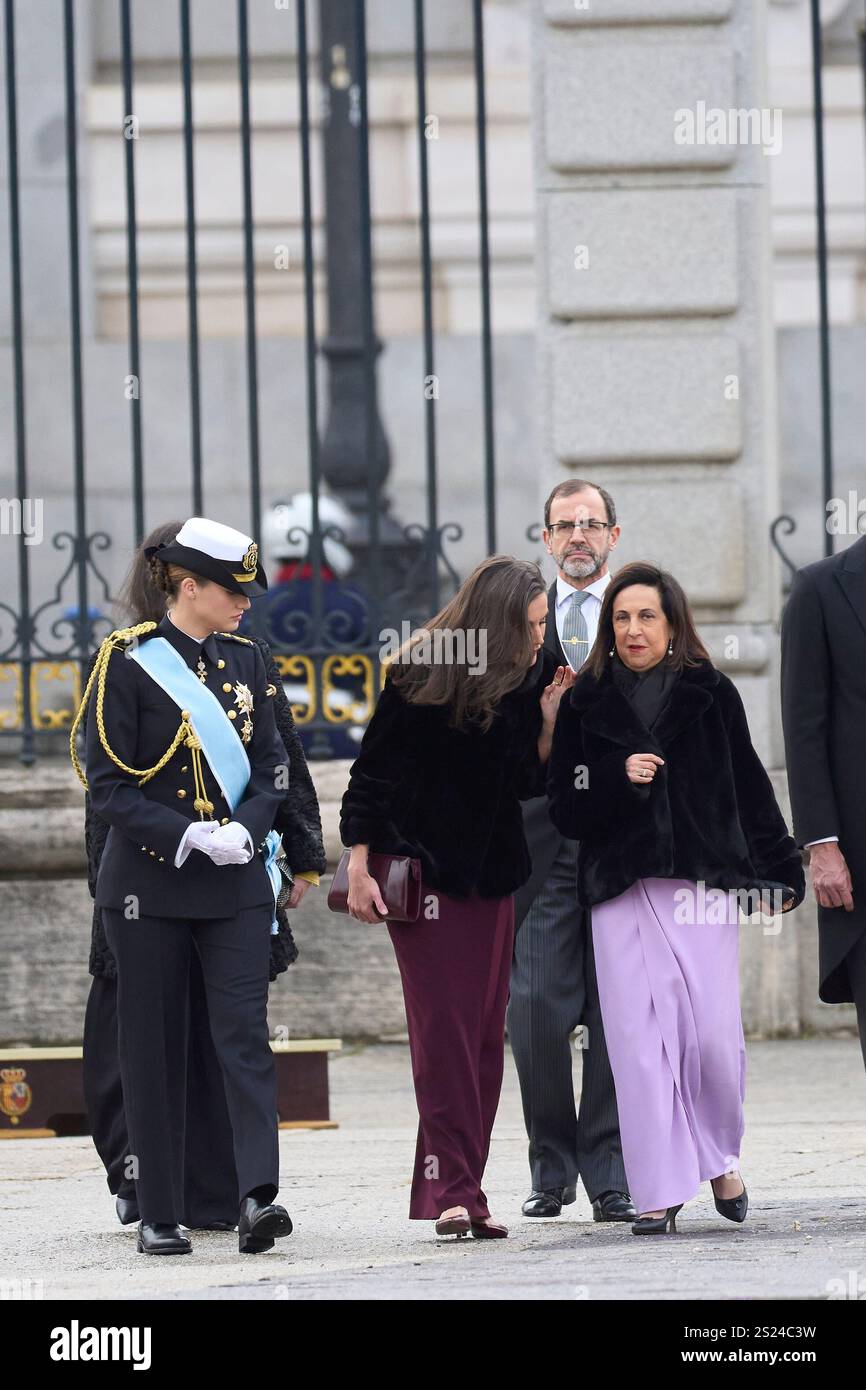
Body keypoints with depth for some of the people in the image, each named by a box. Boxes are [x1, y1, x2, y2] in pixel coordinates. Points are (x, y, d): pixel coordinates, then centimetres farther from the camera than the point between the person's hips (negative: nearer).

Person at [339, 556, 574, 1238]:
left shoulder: (530, 673, 2)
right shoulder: (419, 673, -12)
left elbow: (530, 782, 6)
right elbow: (372, 772, -7)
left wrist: (547, 721, -10)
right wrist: (359, 866, -10)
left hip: (492, 874, 5)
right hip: (422, 869, -5)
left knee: (486, 1034, 4)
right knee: (443, 1028, -11)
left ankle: (463, 1190, 7)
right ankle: (451, 1189, -13)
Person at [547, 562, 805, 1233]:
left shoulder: (711, 694, 6)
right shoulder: (586, 705, 7)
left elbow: (750, 788, 10)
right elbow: (567, 811, 5)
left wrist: (778, 872, 7)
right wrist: (621, 780, -12)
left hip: (703, 885, -1)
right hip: (622, 893, 1)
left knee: (714, 1033, -8)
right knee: (640, 1040, -6)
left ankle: (721, 1154, 18)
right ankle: (659, 1191, -2)